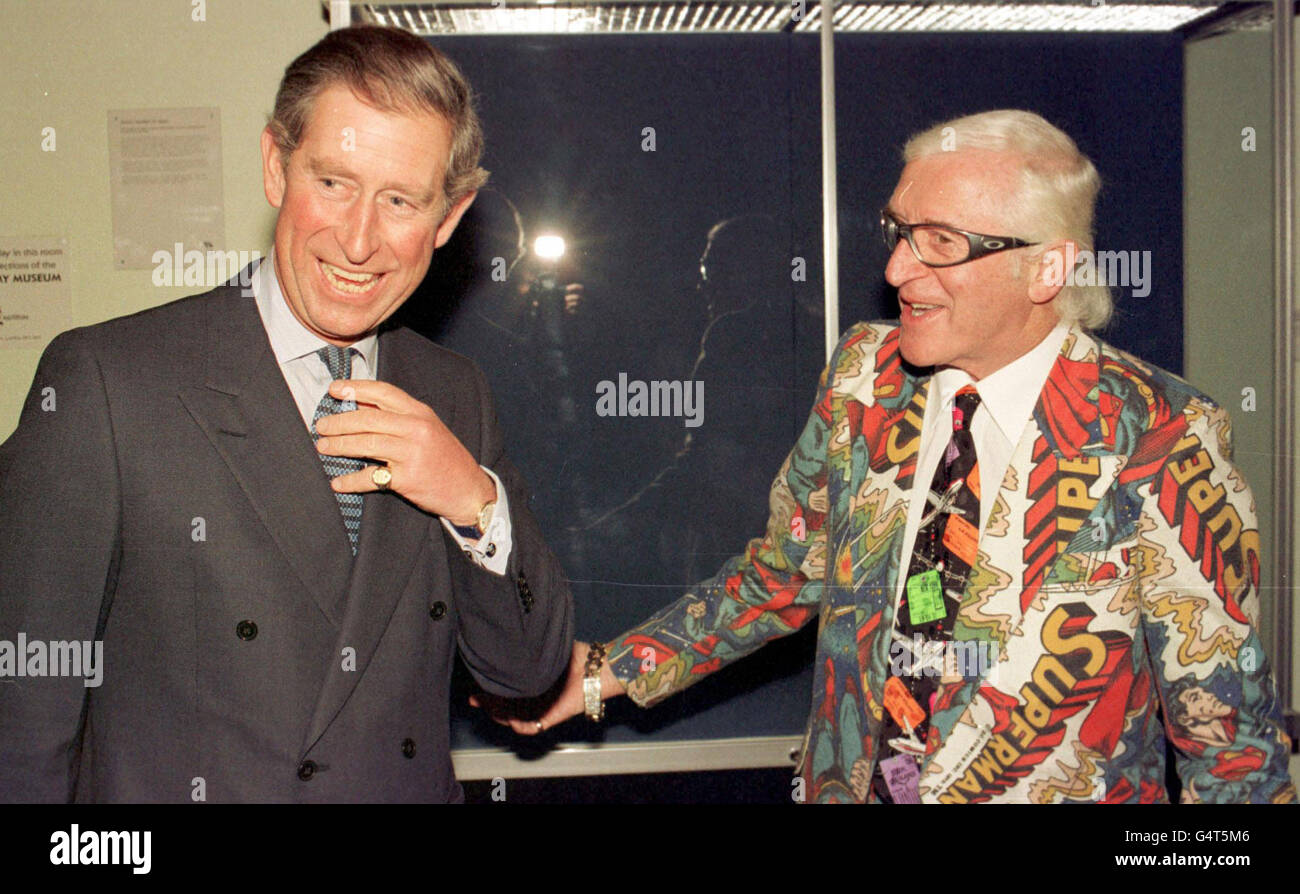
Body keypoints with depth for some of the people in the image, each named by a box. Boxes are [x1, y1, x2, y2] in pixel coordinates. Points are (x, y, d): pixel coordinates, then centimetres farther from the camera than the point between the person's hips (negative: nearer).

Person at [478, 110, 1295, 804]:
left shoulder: (1160, 440, -17)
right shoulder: (863, 378, -5)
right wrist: (603, 673, 0)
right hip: (847, 780, 4)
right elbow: (786, 572, 3)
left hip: (1057, 788, -3)